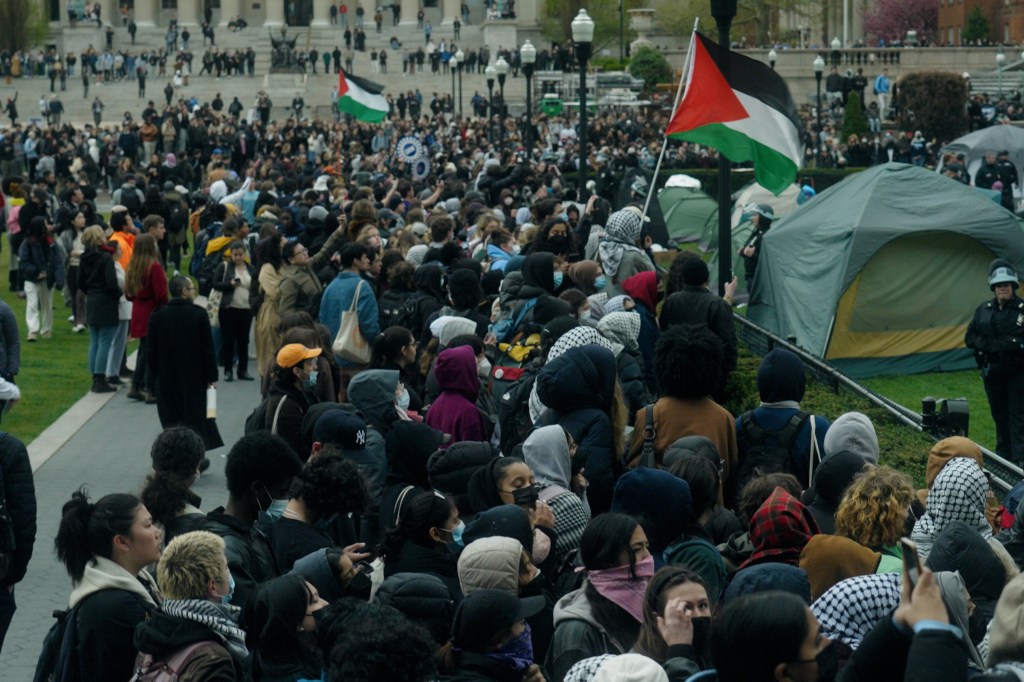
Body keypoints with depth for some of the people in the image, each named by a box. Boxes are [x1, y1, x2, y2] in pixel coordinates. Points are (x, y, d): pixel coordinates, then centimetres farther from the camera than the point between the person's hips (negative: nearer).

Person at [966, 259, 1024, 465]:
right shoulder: (983, 310, 9)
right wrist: (990, 345, -7)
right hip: (992, 371, 4)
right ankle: (1003, 455, 21)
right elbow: (969, 338, 9)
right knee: (999, 415, 12)